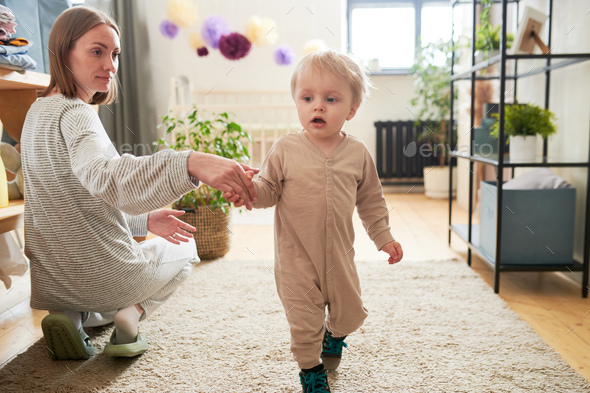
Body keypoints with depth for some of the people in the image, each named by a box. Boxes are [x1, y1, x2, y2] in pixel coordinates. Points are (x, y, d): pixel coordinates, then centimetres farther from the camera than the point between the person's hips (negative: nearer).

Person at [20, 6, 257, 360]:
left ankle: (74, 317, 12)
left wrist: (144, 220, 10)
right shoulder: (76, 115, -22)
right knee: (184, 247, 23)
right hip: (102, 277, -7)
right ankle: (132, 313, -1)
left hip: (50, 280, 7)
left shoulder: (40, 110, 8)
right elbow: (105, 178, -46)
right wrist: (192, 164, -61)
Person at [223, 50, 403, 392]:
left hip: (340, 254, 3)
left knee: (350, 313, 19)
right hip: (297, 256, -2)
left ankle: (334, 336, 55)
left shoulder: (357, 153, -2)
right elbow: (268, 191, -4)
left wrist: (383, 237, 9)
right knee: (305, 322, 7)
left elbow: (371, 200, 8)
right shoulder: (286, 149, -9)